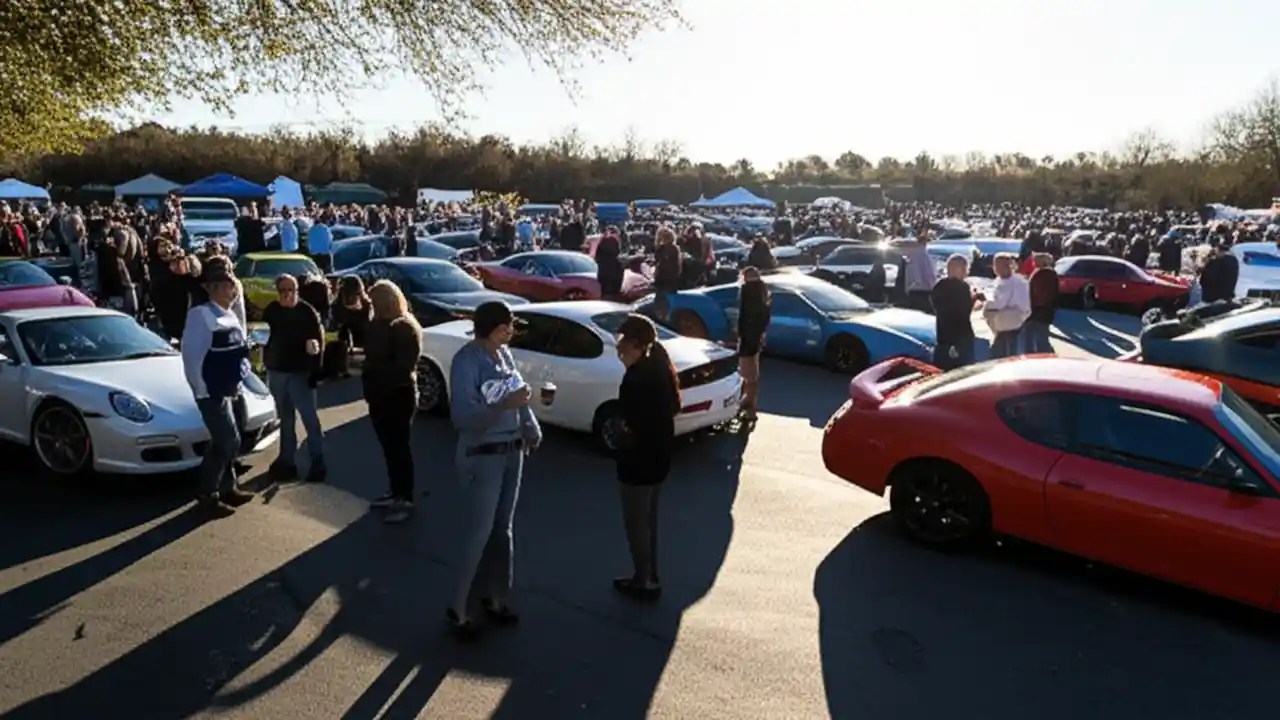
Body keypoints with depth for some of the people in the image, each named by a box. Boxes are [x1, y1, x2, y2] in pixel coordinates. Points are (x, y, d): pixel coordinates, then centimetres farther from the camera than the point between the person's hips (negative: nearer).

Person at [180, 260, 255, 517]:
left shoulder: (230, 316, 11)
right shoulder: (201, 314, -15)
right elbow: (191, 354, -18)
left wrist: (238, 383, 12)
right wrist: (203, 390, -16)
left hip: (228, 390, 8)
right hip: (211, 392, -8)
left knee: (223, 442, 17)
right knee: (229, 442, -7)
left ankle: (227, 488, 30)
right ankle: (208, 496, 6)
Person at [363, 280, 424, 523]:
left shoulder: (405, 328, -16)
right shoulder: (377, 325, 9)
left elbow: (404, 366, -22)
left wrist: (371, 367, -20)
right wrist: (362, 362, 0)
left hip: (399, 396, -8)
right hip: (379, 395, 8)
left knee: (399, 447, -2)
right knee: (388, 446, 15)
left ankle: (405, 500, 6)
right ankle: (395, 492, 27)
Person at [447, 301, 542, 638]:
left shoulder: (505, 354, 3)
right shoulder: (467, 360, -19)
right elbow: (462, 417, -24)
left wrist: (531, 429, -5)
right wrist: (505, 405, -34)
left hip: (512, 452, 7)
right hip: (481, 457, -7)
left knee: (502, 530, 17)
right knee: (479, 534, 0)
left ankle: (496, 597, 33)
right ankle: (458, 608, 17)